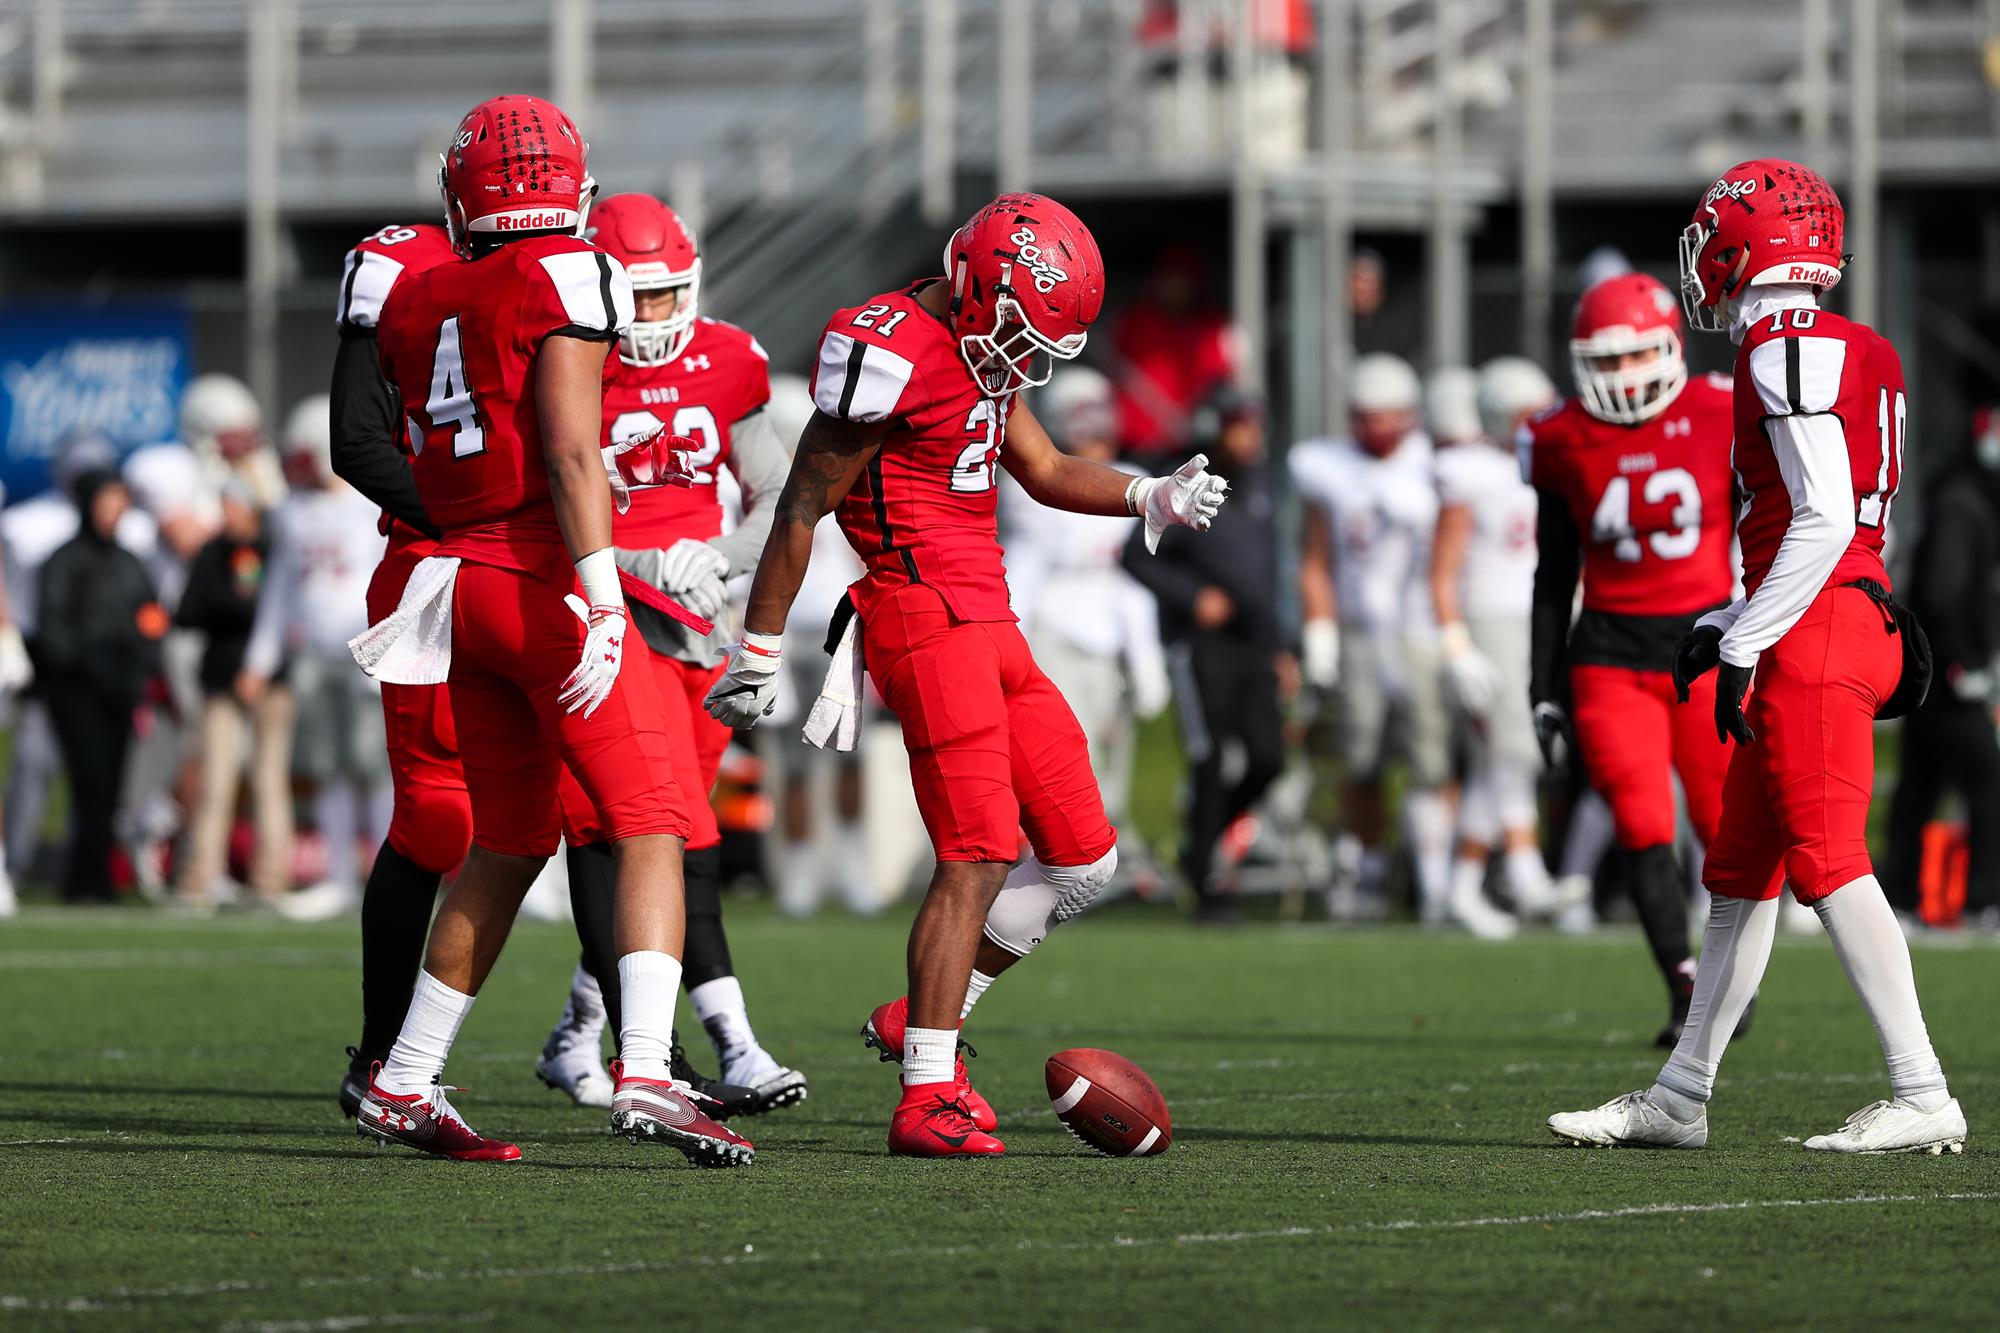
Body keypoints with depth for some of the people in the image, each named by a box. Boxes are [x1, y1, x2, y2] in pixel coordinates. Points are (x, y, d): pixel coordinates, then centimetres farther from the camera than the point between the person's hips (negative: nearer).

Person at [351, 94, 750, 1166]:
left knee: (508, 845, 17)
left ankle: (403, 1085, 18)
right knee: (650, 829, -6)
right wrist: (601, 599, -21)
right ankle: (644, 1073, -22)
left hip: (464, 578, 7)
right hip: (545, 581, -7)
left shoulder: (415, 303, 13)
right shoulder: (563, 281, -8)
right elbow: (567, 452, -17)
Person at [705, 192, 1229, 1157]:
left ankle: (920, 1021, 18)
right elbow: (803, 508, -13)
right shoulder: (890, 353, -16)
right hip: (924, 618, -10)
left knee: (1081, 857, 9)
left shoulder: (980, 351, 14)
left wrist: (1149, 498, 5)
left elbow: (1044, 471, 22)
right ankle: (927, 1100, -12)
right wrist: (758, 649, -11)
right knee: (978, 859, -13)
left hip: (989, 626, 10)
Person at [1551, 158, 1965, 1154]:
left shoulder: (1789, 352, -12)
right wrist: (1728, 624, 22)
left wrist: (1743, 646, -17)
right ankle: (1679, 1100, 19)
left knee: (1827, 859, -10)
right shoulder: (1853, 353, 17)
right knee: (1740, 871, 13)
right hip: (1853, 617, 10)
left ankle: (1922, 1098, -11)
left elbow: (1824, 521, -19)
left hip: (1816, 628, -10)